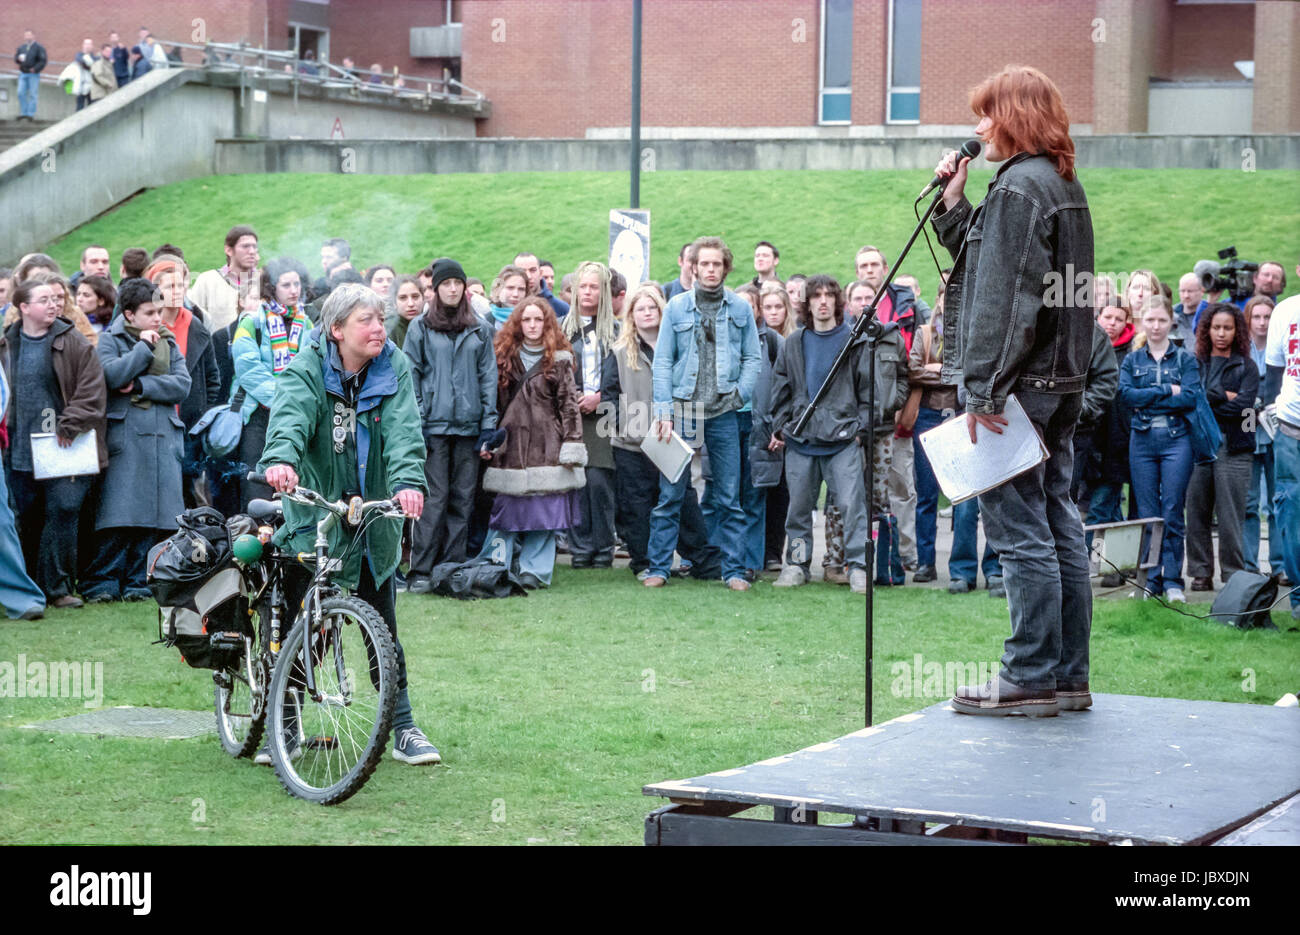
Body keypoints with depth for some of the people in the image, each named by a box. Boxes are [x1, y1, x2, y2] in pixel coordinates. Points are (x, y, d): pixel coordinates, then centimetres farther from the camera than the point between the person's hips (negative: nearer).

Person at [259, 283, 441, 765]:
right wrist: (279, 459, -51)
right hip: (313, 513, -2)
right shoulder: (307, 368, -10)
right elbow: (291, 415, -30)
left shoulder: (394, 368, -3)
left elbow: (402, 430, -17)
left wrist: (407, 481, -36)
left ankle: (403, 729, 15)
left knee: (382, 630, 6)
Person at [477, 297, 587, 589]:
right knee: (507, 508, 0)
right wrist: (492, 439, 8)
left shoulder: (559, 361, 5)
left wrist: (571, 445, -6)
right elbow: (496, 402, 14)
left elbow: (569, 405, 1)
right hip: (511, 446, 2)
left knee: (544, 508, -3)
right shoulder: (505, 358, 13)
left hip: (547, 447, -2)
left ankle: (535, 570, 3)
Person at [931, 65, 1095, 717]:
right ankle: (1067, 676, 15)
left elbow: (1004, 298, -20)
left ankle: (1032, 677, -3)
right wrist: (953, 205, 15)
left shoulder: (1018, 187, -13)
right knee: (1057, 526, 10)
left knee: (1019, 528, -6)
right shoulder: (1065, 186, 17)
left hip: (1022, 384, -10)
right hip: (1060, 382, 10)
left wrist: (984, 390, -20)